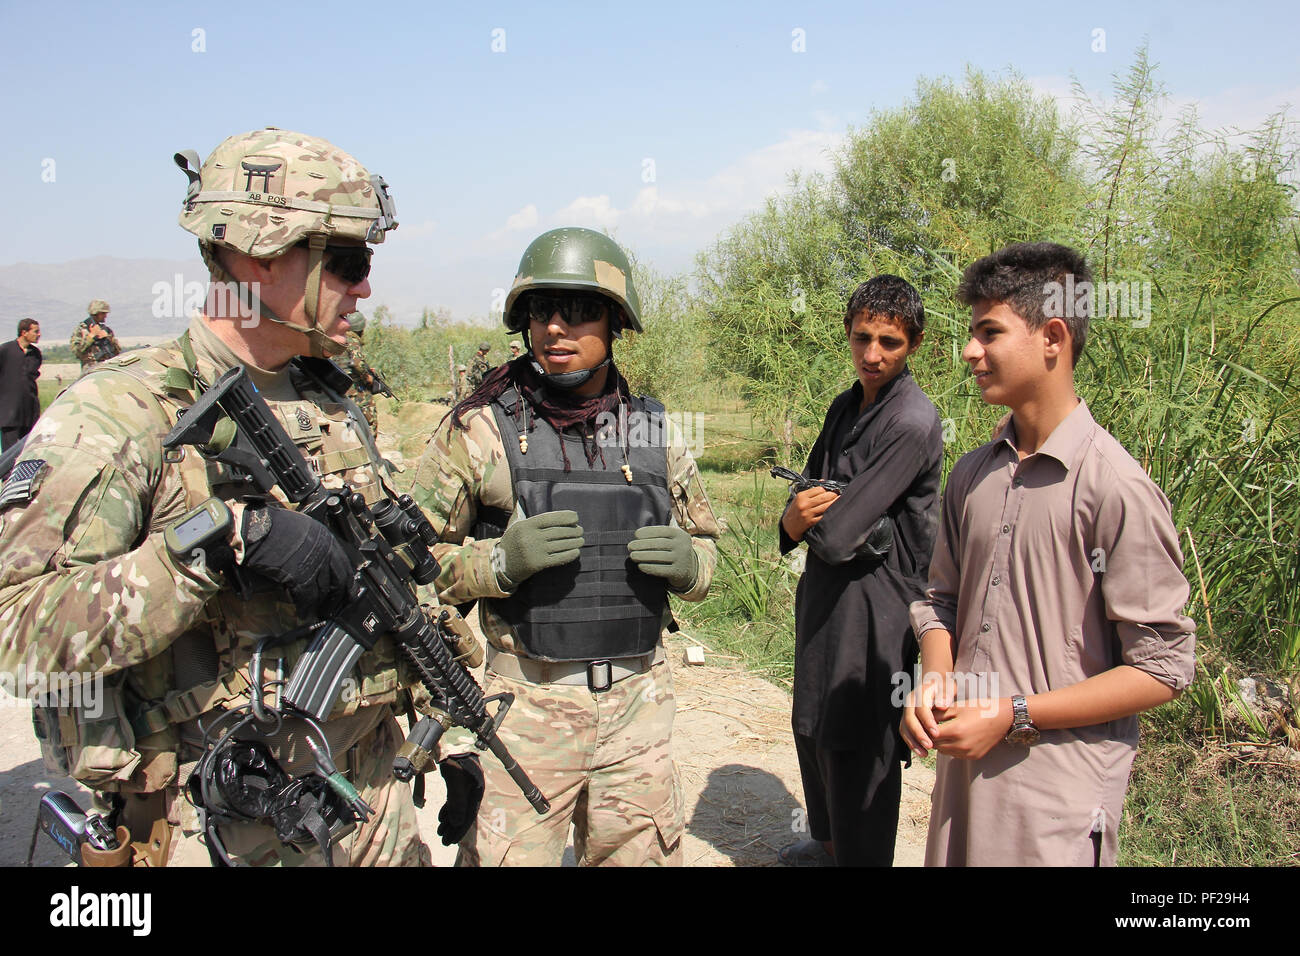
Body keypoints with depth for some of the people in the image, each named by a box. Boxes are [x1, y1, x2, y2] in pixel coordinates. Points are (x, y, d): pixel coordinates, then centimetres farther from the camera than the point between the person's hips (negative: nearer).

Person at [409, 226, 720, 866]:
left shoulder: (653, 429, 5)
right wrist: (500, 561, -20)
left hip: (639, 697, 4)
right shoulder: (482, 427, -6)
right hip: (530, 701, -3)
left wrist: (687, 562, -7)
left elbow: (705, 543, 16)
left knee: (642, 854, 16)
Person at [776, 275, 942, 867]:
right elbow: (807, 493, 10)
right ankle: (827, 842, 45)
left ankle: (859, 856, 23)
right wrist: (796, 516, -13)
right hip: (824, 593, 9)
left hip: (874, 601, -9)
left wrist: (810, 522, -3)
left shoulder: (912, 422, -21)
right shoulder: (845, 407, 8)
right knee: (813, 729, 23)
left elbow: (836, 535, -25)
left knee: (858, 752, 4)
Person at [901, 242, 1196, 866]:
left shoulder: (1116, 487, -17)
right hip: (965, 762, 6)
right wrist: (934, 679, -6)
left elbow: (1163, 669, -15)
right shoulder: (972, 474, 4)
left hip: (1061, 784, -6)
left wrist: (1013, 714, -17)